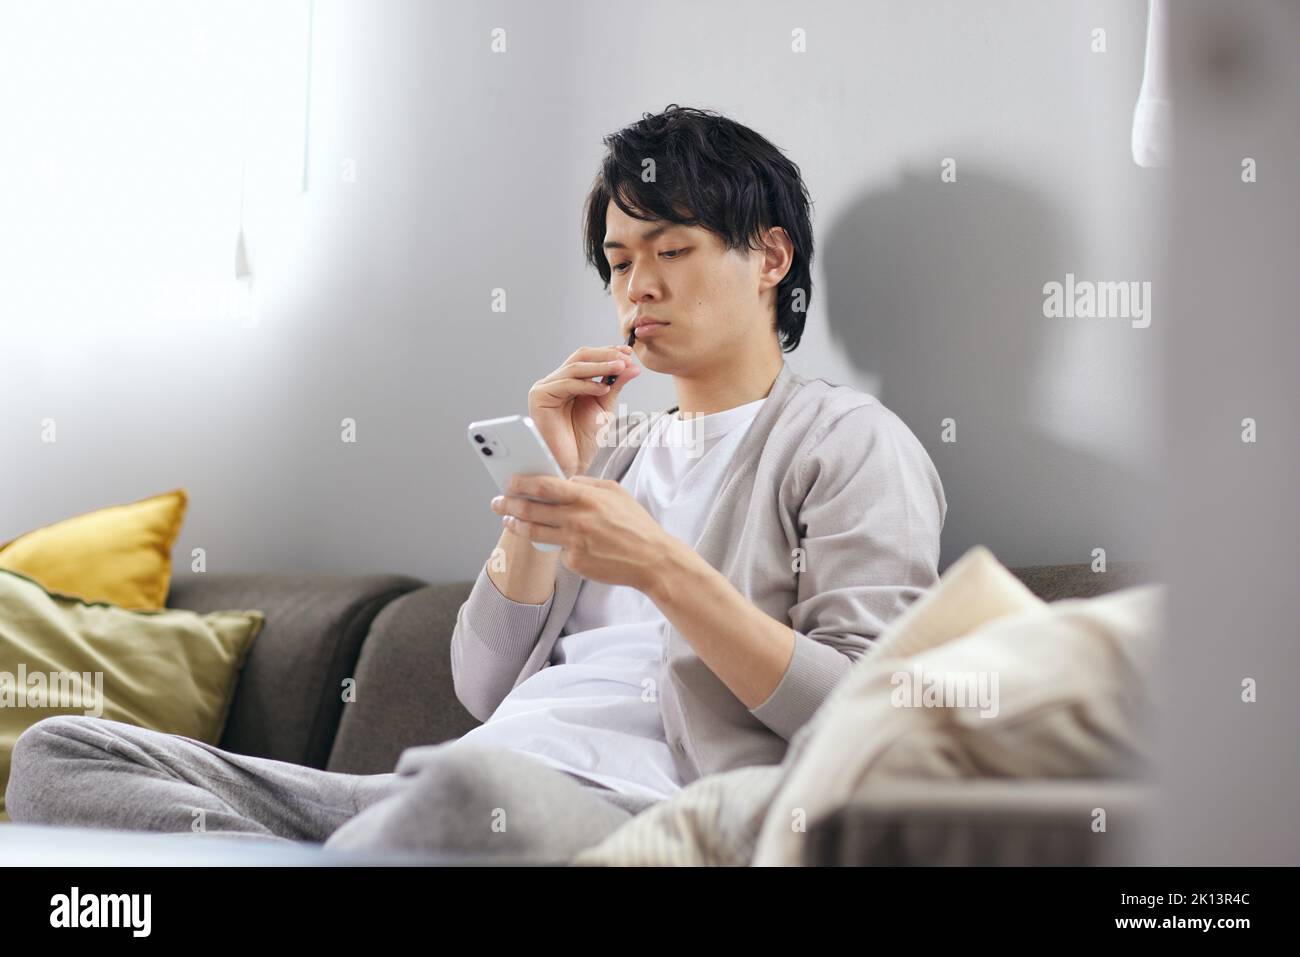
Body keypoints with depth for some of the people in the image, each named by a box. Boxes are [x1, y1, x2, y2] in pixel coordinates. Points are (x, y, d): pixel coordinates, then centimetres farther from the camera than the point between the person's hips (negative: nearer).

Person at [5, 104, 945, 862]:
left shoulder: (850, 441, 9)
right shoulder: (621, 442, 29)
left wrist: (664, 568, -12)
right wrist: (548, 486, 9)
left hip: (636, 808, -7)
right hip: (472, 783, 7)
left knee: (480, 784, -45)